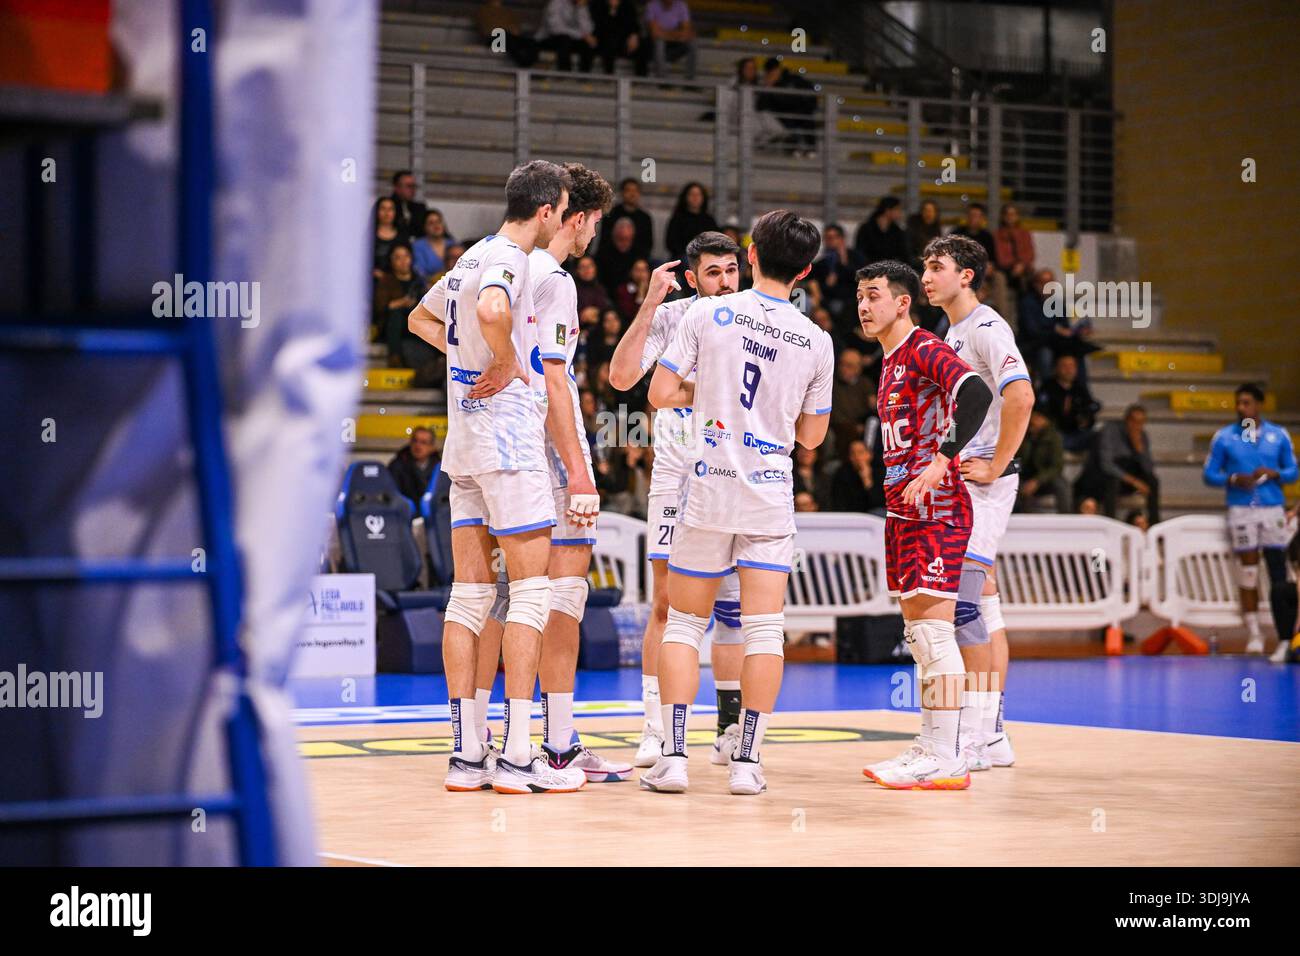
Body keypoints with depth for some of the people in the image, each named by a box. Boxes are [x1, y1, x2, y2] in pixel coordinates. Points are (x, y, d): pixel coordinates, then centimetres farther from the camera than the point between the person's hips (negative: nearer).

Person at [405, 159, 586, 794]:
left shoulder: (473, 256, 16)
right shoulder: (510, 258, -12)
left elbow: (421, 319, 33)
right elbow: (492, 311, -35)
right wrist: (506, 361, -17)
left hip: (464, 443, 9)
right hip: (509, 437, -9)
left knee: (470, 595, 7)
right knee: (531, 591, -5)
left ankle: (467, 753, 8)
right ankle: (517, 755, -7)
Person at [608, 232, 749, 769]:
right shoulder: (670, 317, -3)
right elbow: (621, 377, -16)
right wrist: (650, 303, -20)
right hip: (675, 476, -2)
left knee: (733, 609, 5)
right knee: (666, 604, -3)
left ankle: (730, 730, 13)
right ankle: (655, 730, 3)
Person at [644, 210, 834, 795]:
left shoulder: (707, 314, -5)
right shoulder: (816, 341, 1)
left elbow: (660, 394, -7)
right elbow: (811, 436, 8)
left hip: (708, 488, 0)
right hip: (771, 494, 1)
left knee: (684, 622, 8)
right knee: (764, 629, 3)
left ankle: (672, 757, 1)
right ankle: (746, 761, -1)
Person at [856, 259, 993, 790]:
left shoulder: (924, 349, -10)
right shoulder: (891, 362, 20)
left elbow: (977, 394, -27)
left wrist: (941, 463, -29)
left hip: (935, 508, -10)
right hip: (903, 508, 10)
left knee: (933, 629, -11)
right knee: (917, 632, 12)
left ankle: (945, 760, -10)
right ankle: (931, 749, 17)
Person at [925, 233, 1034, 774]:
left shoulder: (986, 327, -11)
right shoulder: (954, 333, 19)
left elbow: (1020, 395, -25)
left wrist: (996, 466, -21)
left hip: (982, 483, -10)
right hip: (957, 482, 10)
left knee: (961, 602, -13)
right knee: (981, 608, 10)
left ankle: (975, 737, -11)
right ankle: (992, 736, 14)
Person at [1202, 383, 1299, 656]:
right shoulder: (1224, 437, 5)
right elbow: (1209, 474, 5)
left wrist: (1274, 474, -10)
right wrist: (1233, 479, -13)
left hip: (1272, 510, 1)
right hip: (1241, 510, 0)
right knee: (1248, 573, 0)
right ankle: (1253, 636, 8)